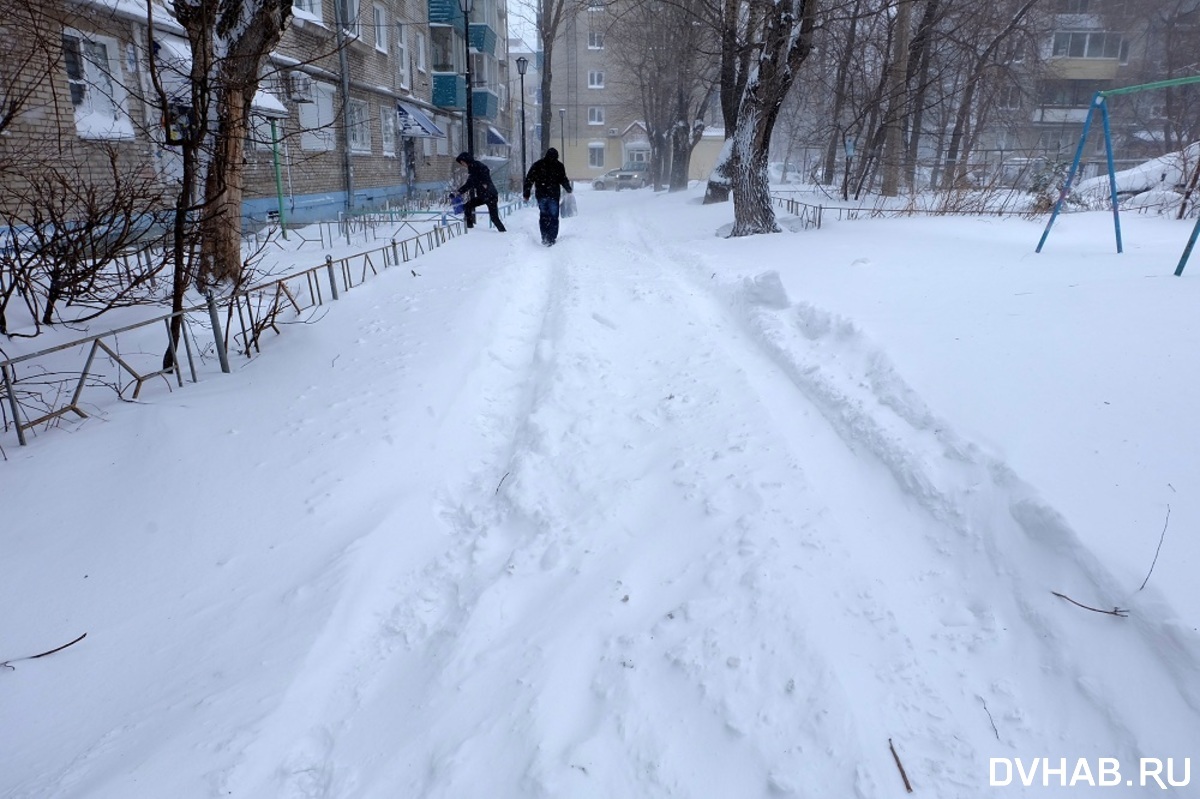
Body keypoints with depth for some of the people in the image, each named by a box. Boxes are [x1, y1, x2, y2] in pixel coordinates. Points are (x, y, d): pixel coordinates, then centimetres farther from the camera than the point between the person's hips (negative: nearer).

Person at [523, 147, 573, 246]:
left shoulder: (537, 165, 7)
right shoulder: (559, 166, -1)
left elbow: (529, 180, 5)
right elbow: (563, 180, -7)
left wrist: (526, 194, 9)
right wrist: (569, 189, 11)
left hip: (541, 195, 3)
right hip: (554, 195, -3)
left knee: (543, 216, 14)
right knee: (554, 217, 4)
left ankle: (545, 238, 13)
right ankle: (552, 239, -4)